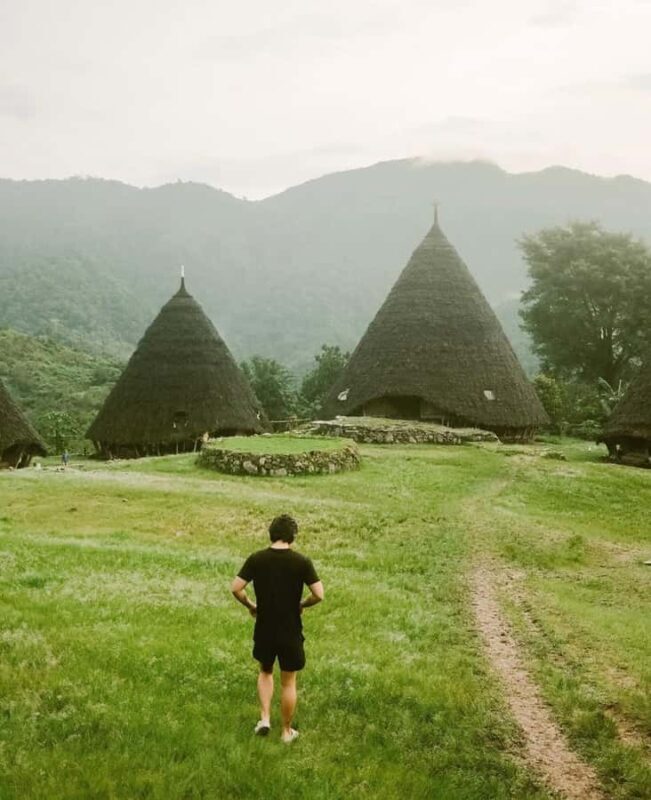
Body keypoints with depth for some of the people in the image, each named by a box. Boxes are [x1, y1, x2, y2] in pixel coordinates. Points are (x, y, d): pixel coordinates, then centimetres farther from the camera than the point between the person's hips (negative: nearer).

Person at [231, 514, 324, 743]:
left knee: (265, 672, 27)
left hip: (264, 630, 2)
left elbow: (236, 588, -11)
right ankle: (287, 731, 25)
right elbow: (319, 594, -15)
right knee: (288, 683, 13)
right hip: (291, 631, -2)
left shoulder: (256, 559, -8)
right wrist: (302, 604, 3)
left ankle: (265, 718, 17)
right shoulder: (302, 562, -13)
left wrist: (250, 606, 6)